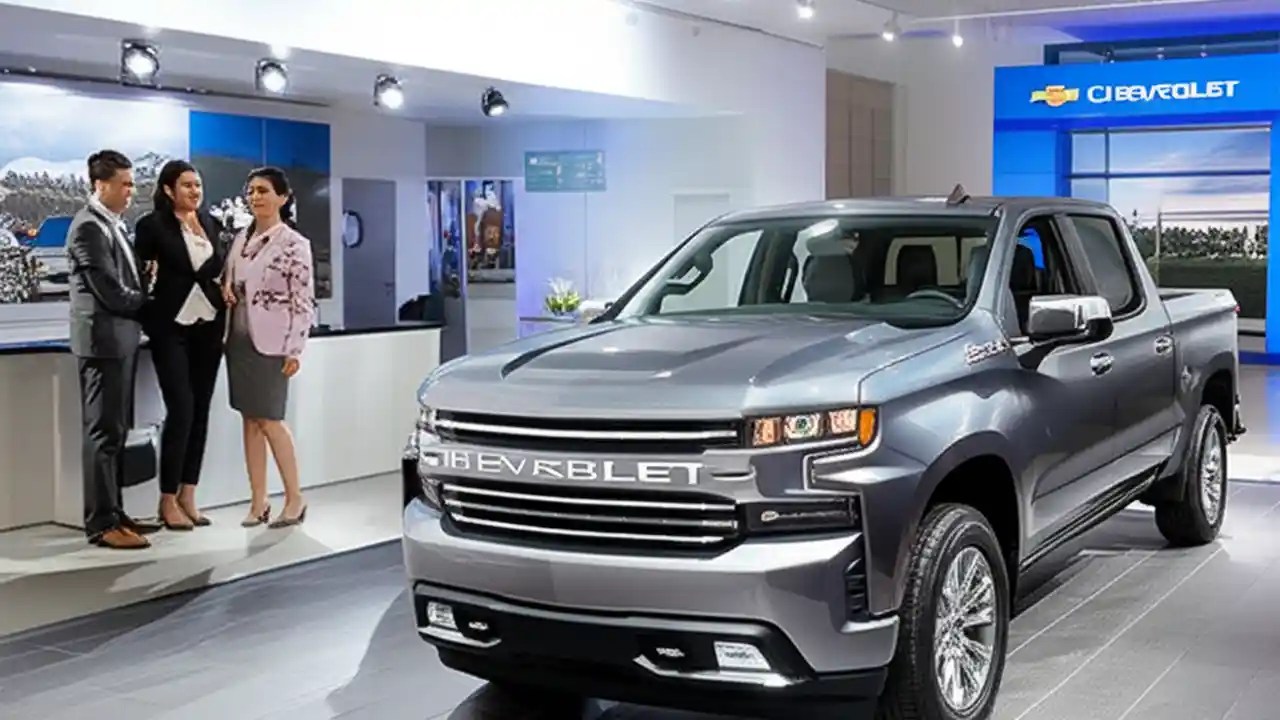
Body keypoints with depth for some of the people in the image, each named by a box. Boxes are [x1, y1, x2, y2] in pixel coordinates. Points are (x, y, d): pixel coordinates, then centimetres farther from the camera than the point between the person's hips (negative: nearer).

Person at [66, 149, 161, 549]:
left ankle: (113, 512, 20)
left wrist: (142, 299, 1)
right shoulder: (89, 228, -15)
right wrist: (149, 302, -3)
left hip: (121, 339, 10)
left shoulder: (113, 224, 15)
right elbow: (112, 293, -18)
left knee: (116, 430, 13)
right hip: (104, 339, -10)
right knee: (104, 431, -6)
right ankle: (101, 523, -2)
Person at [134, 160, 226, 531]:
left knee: (200, 411, 6)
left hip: (208, 325, 5)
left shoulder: (209, 222, 10)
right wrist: (146, 310, -16)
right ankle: (168, 500, 1)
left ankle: (188, 496, 13)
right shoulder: (152, 225, -6)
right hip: (171, 327, -5)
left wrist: (227, 288, 4)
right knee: (181, 410, -10)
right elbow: (138, 274, -4)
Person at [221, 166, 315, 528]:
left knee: (269, 420, -5)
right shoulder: (241, 239, 10)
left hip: (271, 342, -6)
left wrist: (295, 349, -14)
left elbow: (304, 301, -10)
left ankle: (295, 499, 6)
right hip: (239, 337, 6)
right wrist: (226, 289, -1)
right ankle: (258, 501, 10)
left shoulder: (294, 244, -7)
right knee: (250, 419, 6)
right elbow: (228, 278, 23)